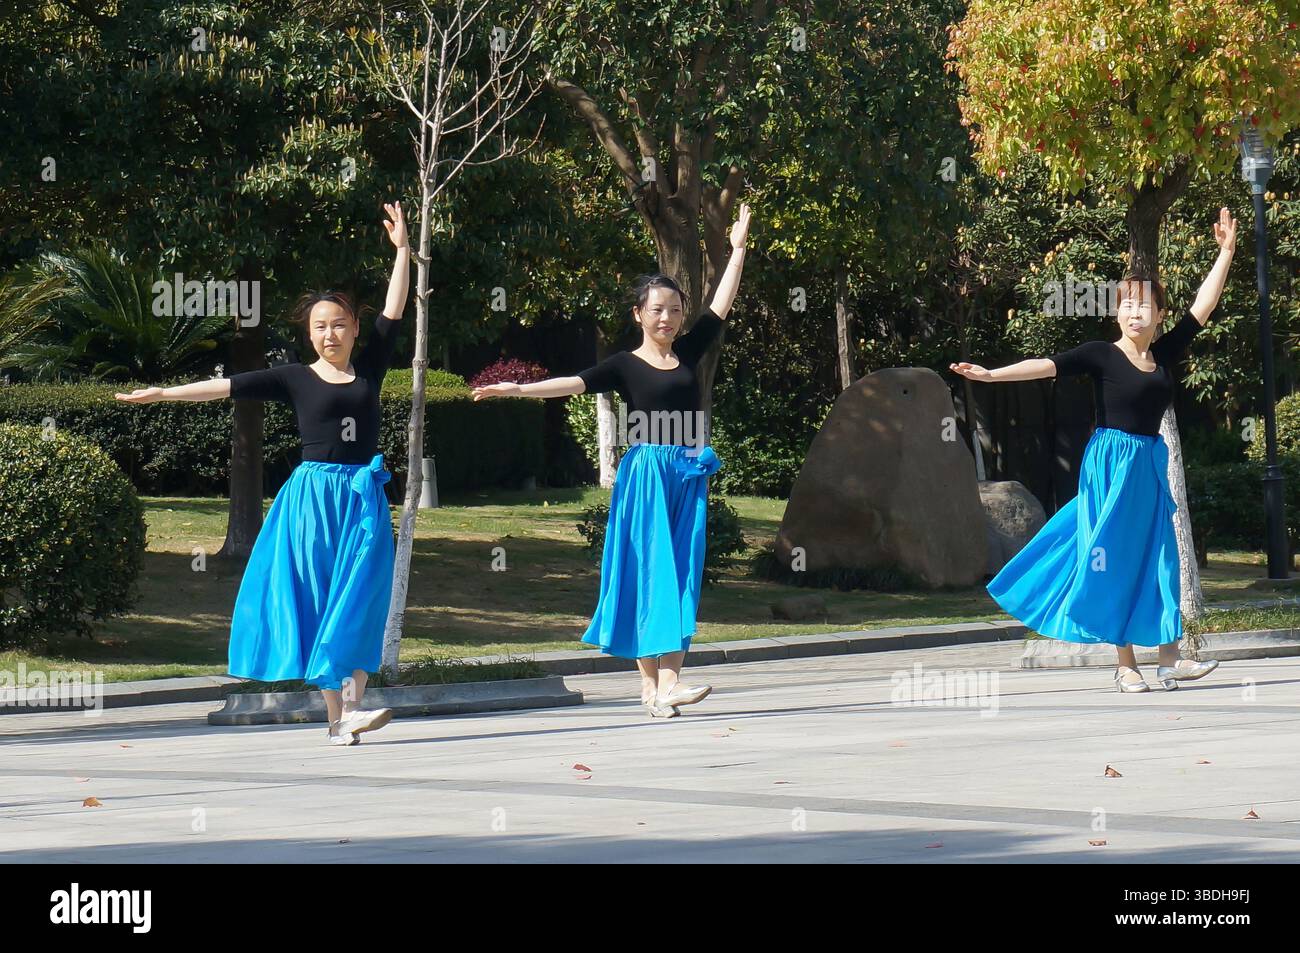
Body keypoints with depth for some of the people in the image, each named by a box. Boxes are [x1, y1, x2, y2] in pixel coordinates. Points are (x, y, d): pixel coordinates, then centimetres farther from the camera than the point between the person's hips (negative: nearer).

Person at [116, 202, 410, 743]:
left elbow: (393, 313, 5)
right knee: (317, 603, -3)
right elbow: (231, 386, 0)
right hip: (312, 494, -2)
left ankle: (352, 703, -13)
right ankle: (335, 716, -4)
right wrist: (165, 394, -5)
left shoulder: (369, 368, 9)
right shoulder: (296, 379, 4)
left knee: (358, 599, -8)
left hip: (364, 496, 2)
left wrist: (402, 250, 0)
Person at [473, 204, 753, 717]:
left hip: (689, 473, 4)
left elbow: (721, 304, 14)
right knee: (650, 571, -8)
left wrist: (737, 248, 14)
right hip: (647, 471, -4)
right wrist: (518, 389, -23)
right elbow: (576, 382, -10)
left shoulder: (689, 352, 11)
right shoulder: (625, 365, 0)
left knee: (683, 575, 0)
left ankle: (666, 681, -1)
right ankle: (654, 682, -13)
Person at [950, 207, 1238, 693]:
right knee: (1116, 561, -3)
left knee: (1159, 557, 5)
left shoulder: (1165, 353, 7)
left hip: (1151, 466, 6)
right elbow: (1048, 365, -14)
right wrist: (991, 374, -24)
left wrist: (1226, 252, 8)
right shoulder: (1102, 355, -7)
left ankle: (1169, 660, 7)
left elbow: (1203, 306, 10)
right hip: (1113, 464, -6)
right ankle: (1125, 665, 0)